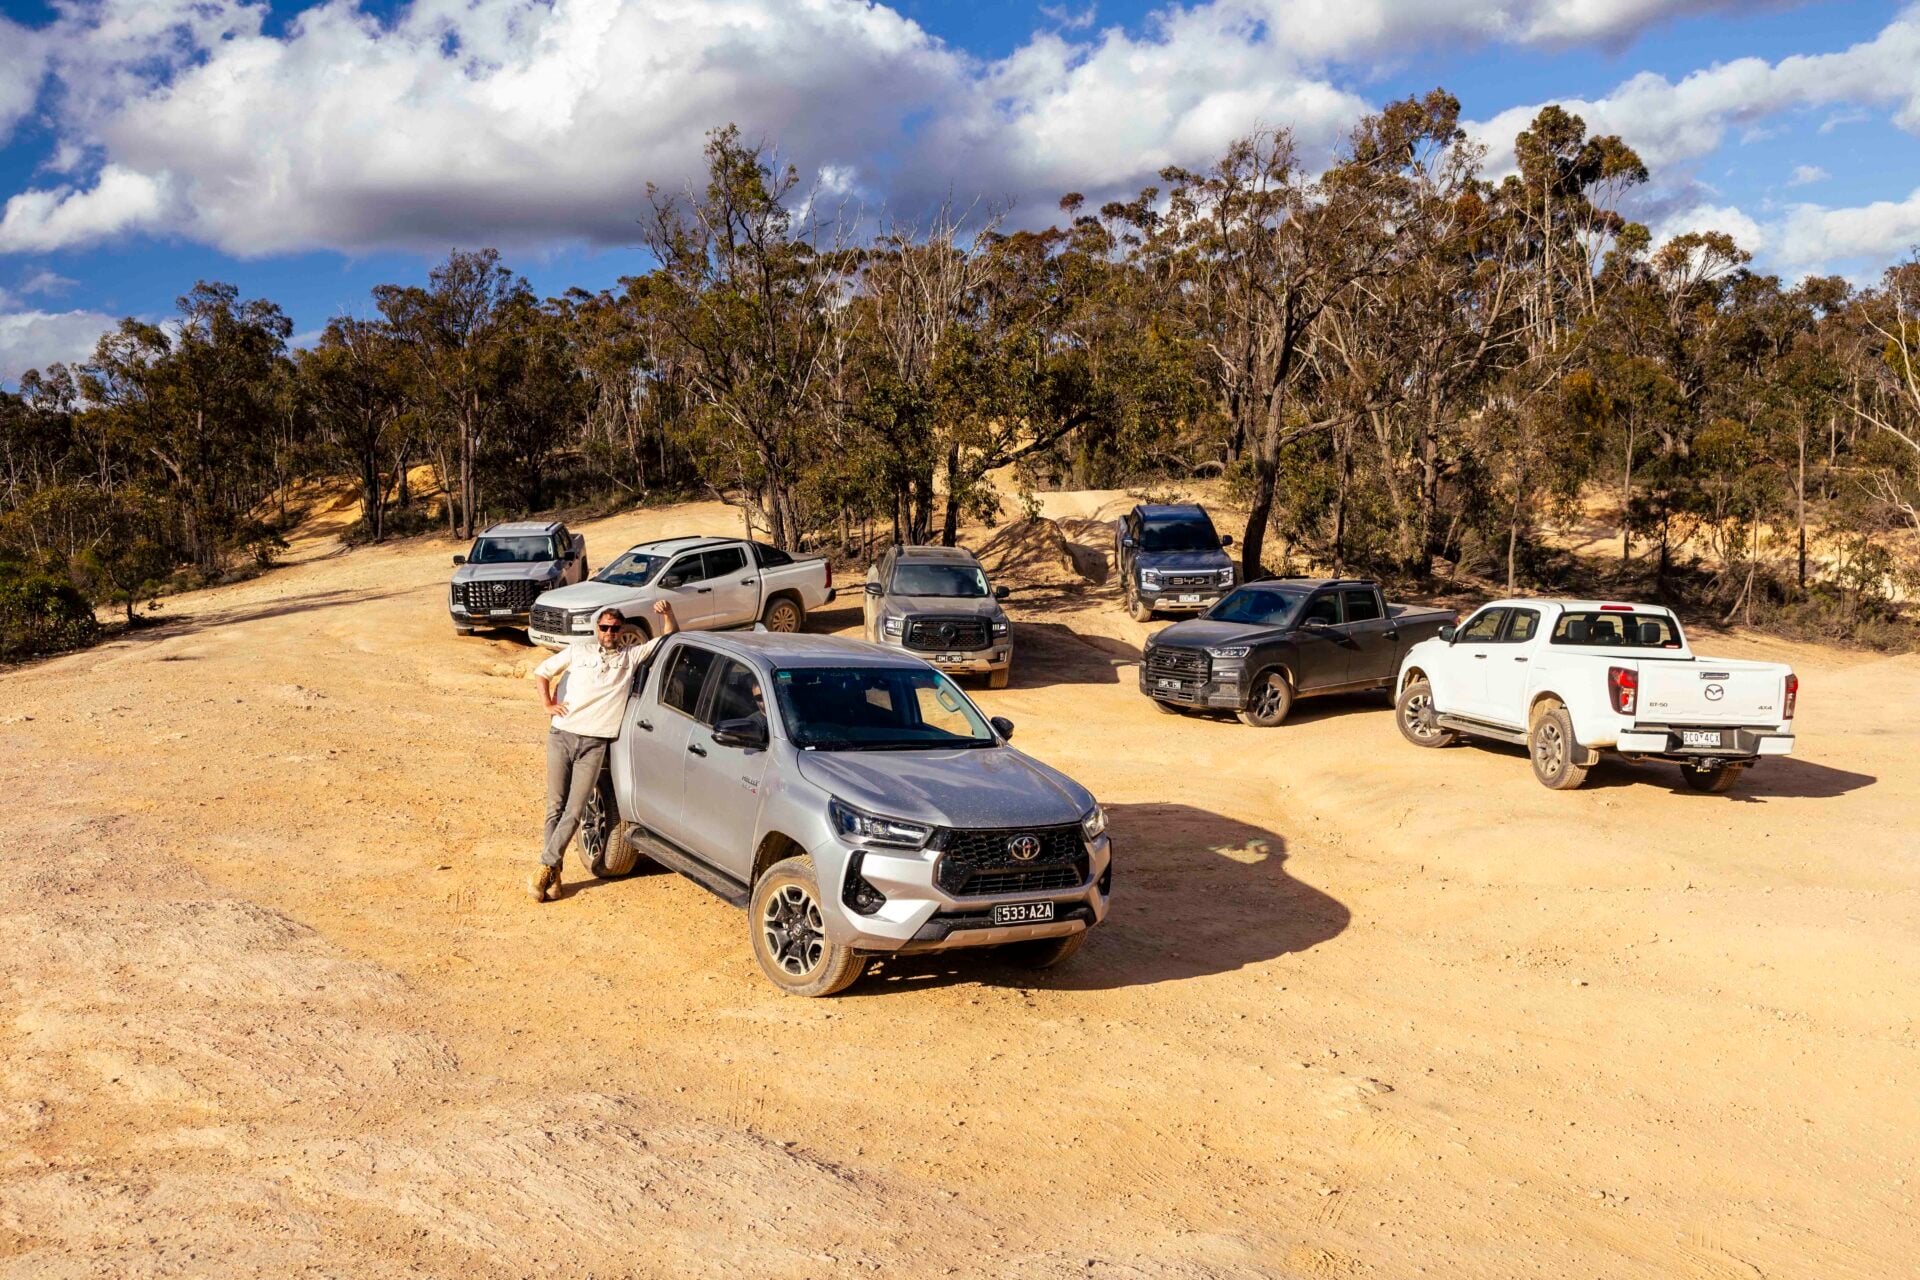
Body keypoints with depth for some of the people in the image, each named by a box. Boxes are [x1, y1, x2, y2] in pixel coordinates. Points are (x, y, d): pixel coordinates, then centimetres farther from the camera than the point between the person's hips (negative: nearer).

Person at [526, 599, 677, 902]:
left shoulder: (632, 656, 9)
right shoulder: (578, 651, 11)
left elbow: (670, 636, 10)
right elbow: (542, 672, 19)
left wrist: (667, 612, -8)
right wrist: (548, 704, 7)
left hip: (594, 744, -1)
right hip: (562, 736, 1)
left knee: (574, 811, -7)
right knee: (555, 806, 1)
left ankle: (546, 866, -1)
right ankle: (553, 872, 6)